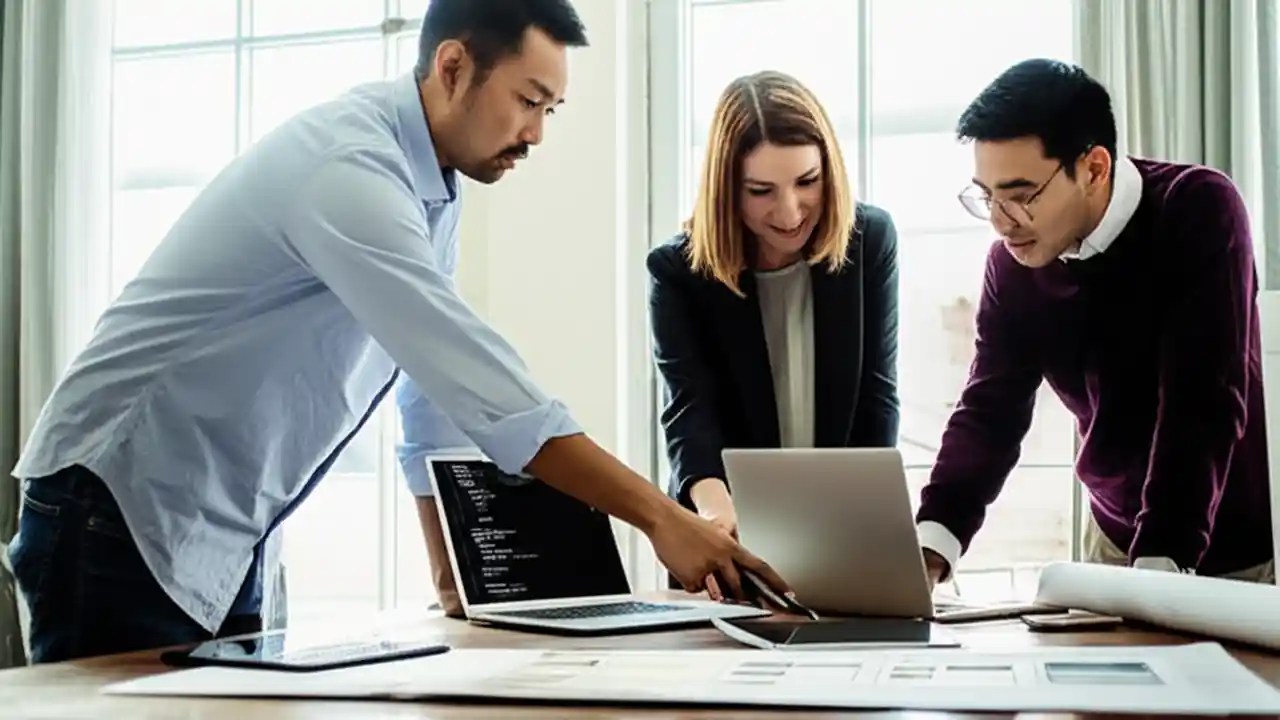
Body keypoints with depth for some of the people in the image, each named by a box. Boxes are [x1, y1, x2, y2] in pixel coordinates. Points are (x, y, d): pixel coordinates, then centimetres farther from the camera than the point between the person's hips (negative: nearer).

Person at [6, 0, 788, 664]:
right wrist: (660, 517, -31)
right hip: (123, 512, -8)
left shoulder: (436, 181, 5)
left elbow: (440, 384, 8)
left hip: (229, 535, 8)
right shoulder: (349, 168, -25)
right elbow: (477, 377, -32)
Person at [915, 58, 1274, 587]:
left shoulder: (1198, 213, -21)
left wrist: (1159, 569, -36)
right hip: (1117, 537, 4)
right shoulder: (1011, 263, -8)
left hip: (1240, 547, -4)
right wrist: (930, 544, -25)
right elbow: (989, 410, -9)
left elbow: (1204, 406, -28)